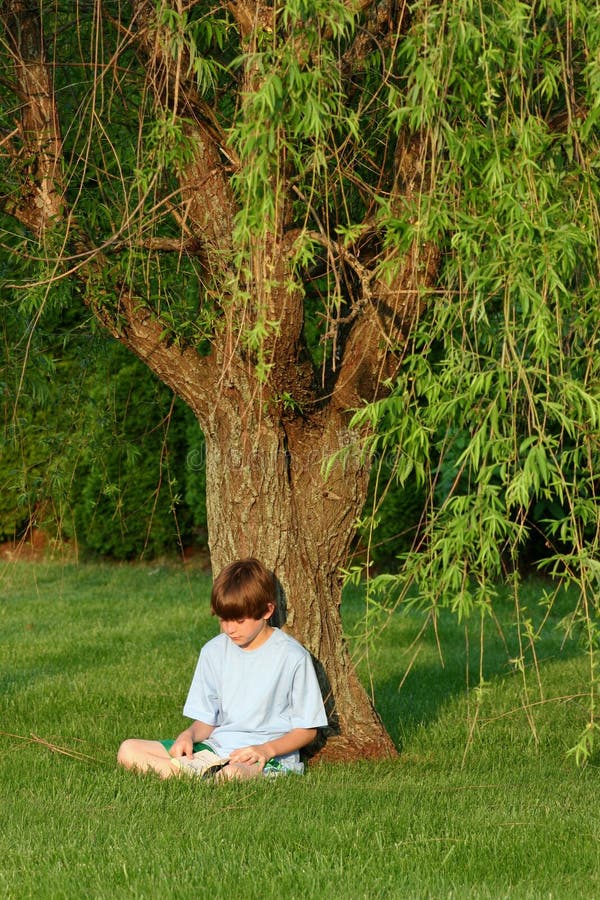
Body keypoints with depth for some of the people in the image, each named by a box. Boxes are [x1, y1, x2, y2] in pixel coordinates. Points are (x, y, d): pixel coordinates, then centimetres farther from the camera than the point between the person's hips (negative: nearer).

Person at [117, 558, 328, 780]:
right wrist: (189, 735, -9)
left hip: (271, 756, -6)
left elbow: (307, 729, 0)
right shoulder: (213, 652, 10)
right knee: (128, 750, -13)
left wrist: (267, 750, -16)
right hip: (217, 748, 6)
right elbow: (206, 720, 15)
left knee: (234, 773, -45)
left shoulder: (292, 657, -5)